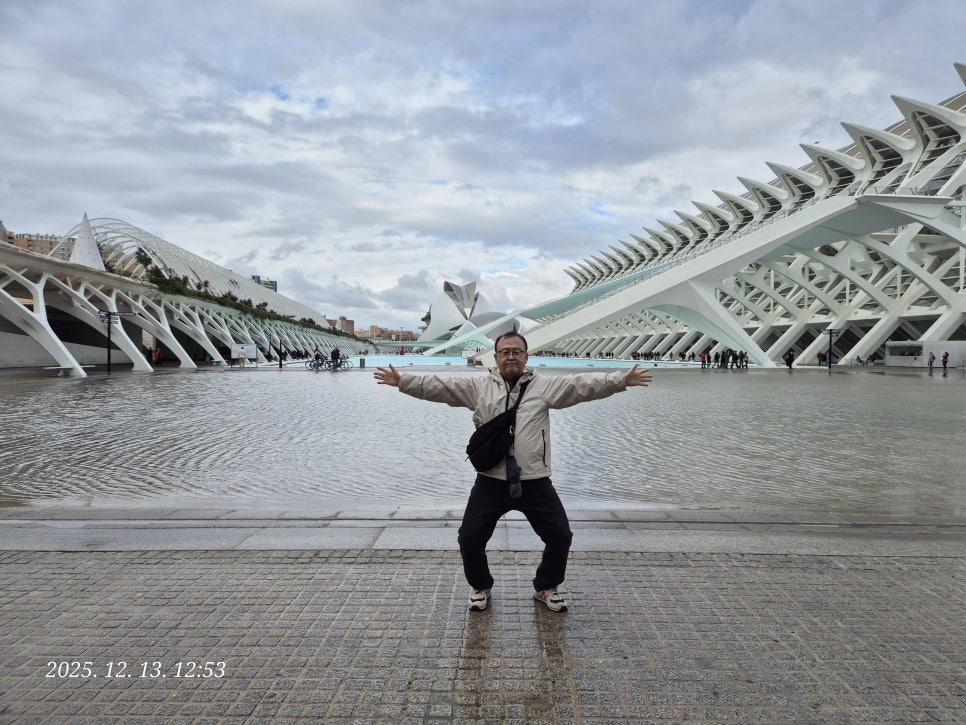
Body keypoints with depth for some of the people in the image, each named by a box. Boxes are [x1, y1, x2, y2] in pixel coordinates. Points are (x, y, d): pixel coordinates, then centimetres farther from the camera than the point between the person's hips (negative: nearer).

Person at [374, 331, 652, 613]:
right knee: (469, 538, 3)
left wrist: (621, 380, -16)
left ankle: (545, 587, 32)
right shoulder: (477, 386, 2)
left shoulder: (546, 386, 1)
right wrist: (402, 381, -10)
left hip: (535, 482, 0)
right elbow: (438, 385, -2)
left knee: (560, 536, 5)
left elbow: (583, 384, -7)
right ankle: (481, 586, 32)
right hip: (490, 481, 0)